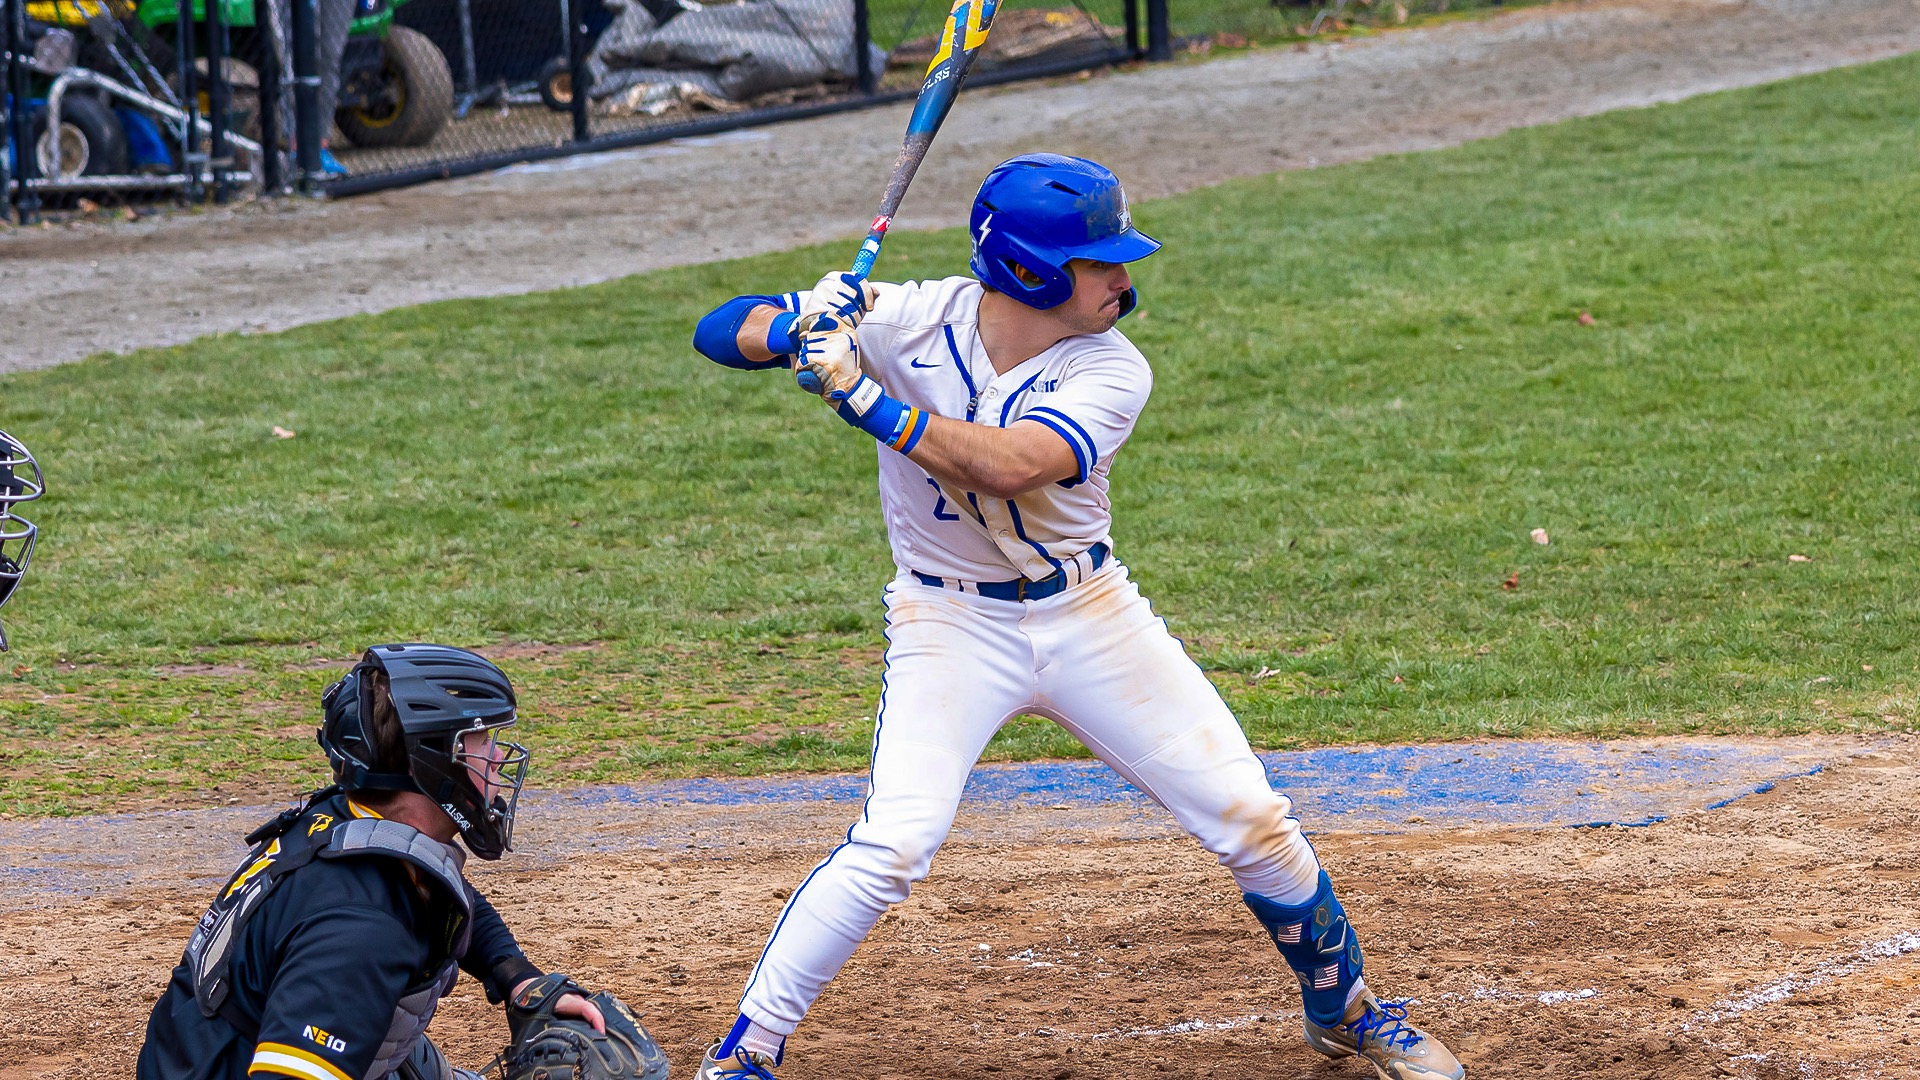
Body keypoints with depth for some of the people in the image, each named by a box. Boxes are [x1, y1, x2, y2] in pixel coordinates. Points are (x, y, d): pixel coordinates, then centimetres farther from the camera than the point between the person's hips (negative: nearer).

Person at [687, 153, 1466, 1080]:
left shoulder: (1110, 371, -14)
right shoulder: (908, 323, -15)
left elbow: (1011, 465, -33)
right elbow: (719, 334, -14)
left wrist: (866, 402, -37)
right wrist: (796, 327, -36)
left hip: (1090, 618, 2)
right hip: (952, 623, -2)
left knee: (1252, 823, 1)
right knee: (892, 846, -21)